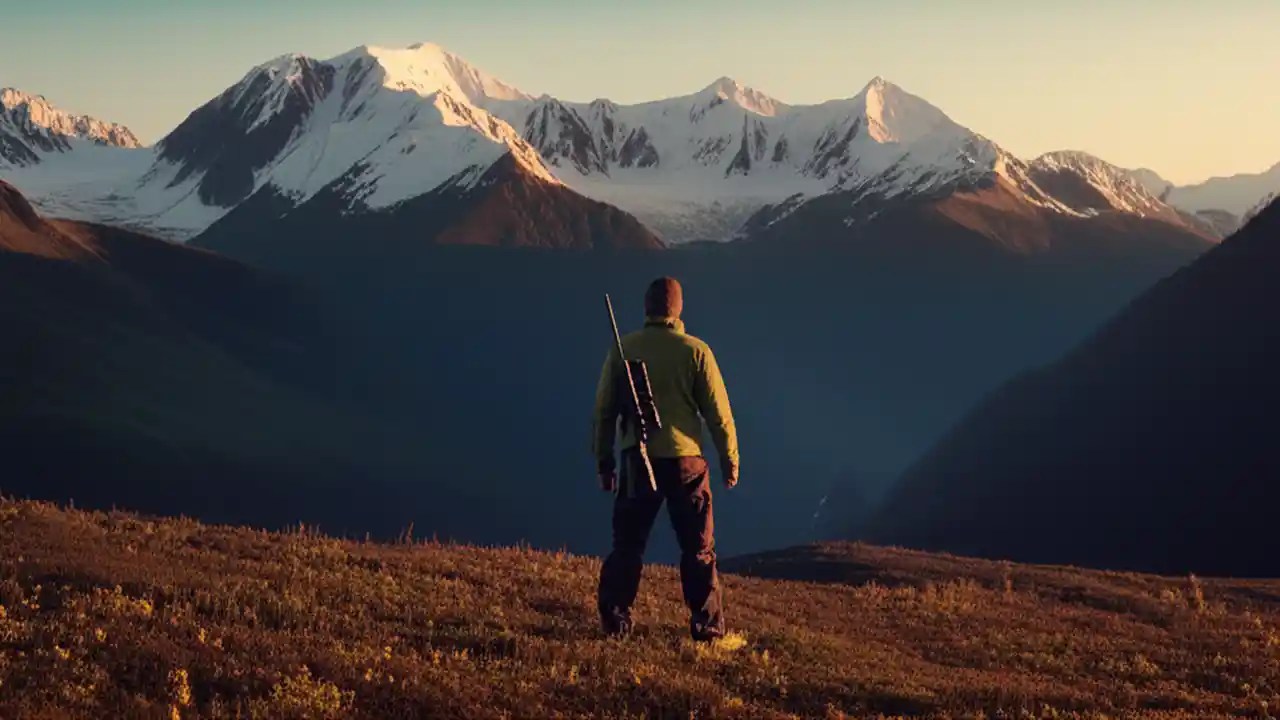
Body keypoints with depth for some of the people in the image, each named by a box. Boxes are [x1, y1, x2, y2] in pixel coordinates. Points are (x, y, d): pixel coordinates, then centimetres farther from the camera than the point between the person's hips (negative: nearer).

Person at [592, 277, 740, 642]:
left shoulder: (623, 349, 1)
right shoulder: (695, 351, -5)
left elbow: (604, 410, 4)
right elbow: (718, 412, -3)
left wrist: (604, 461, 12)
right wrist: (730, 460, 7)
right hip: (685, 460, -1)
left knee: (627, 545, 11)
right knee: (698, 550, 7)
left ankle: (615, 621, 9)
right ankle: (707, 628, 6)